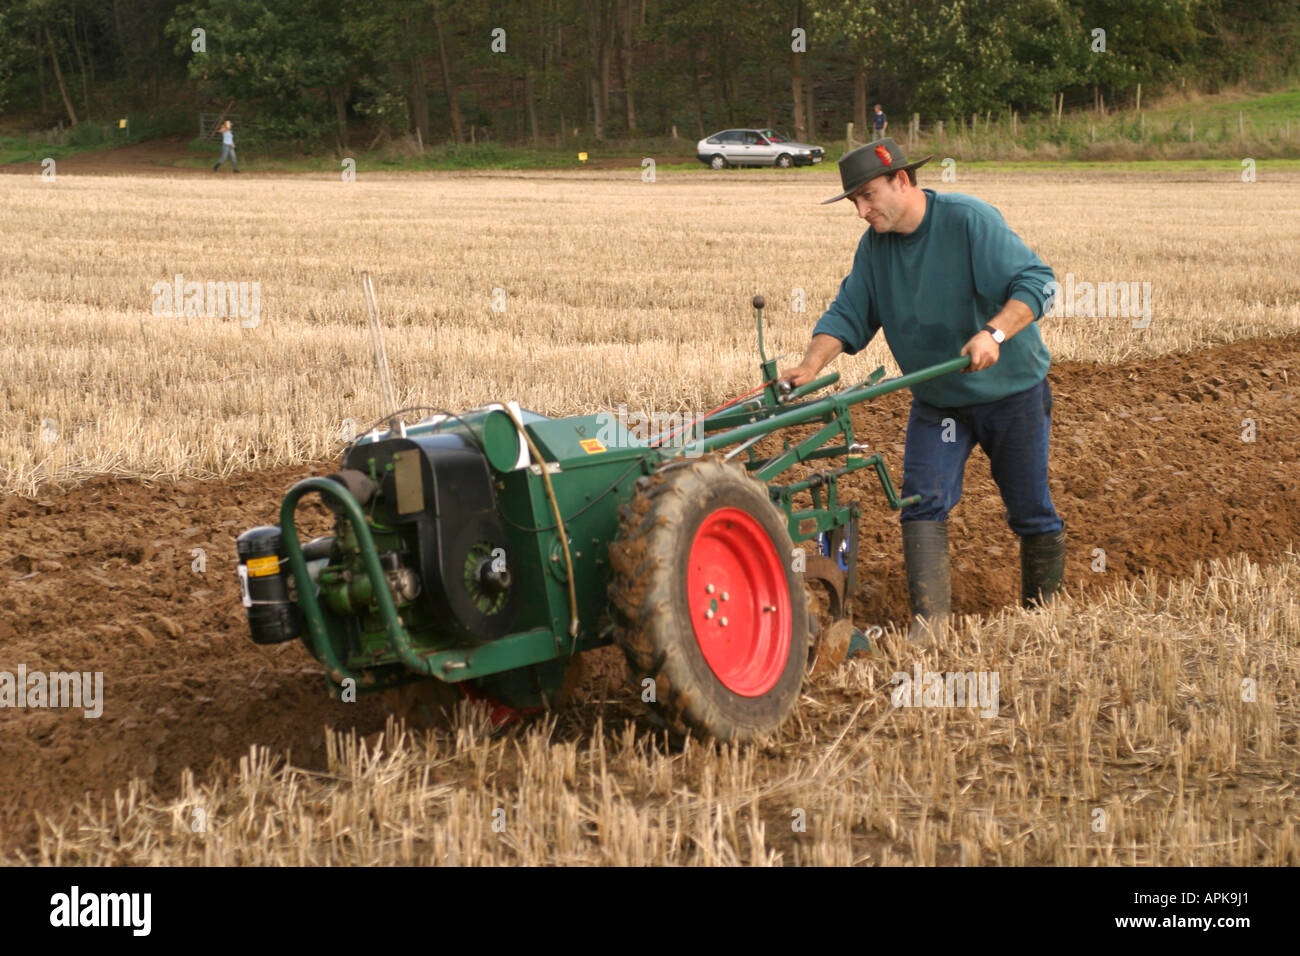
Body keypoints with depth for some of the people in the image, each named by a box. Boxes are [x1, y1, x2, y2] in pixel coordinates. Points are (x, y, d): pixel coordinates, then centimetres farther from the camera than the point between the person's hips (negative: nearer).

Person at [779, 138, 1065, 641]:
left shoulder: (970, 220, -20)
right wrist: (812, 365, -19)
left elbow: (1035, 282, -25)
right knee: (922, 500, -13)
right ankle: (929, 616, -15)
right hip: (936, 401, 5)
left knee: (1029, 508, 6)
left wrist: (994, 333, -40)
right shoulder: (874, 246, -1)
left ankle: (1045, 608, 24)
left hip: (1012, 391, -4)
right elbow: (848, 315, -2)